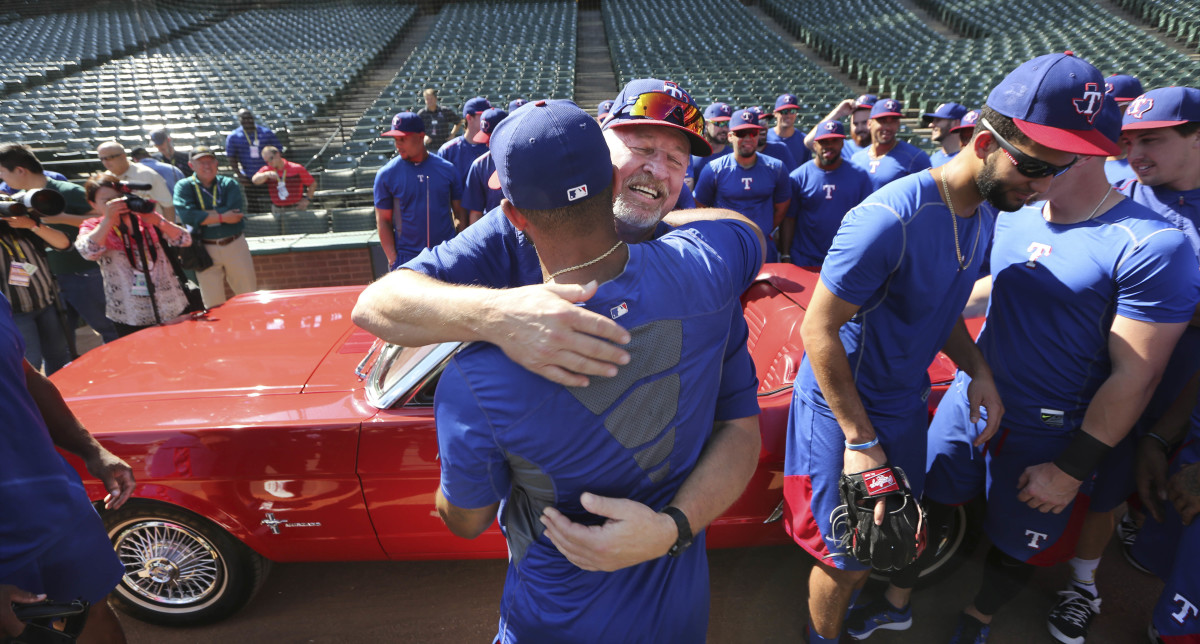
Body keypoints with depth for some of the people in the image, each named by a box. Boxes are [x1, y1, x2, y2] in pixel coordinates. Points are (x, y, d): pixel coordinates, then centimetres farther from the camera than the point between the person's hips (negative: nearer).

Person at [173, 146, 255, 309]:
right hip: (205, 249, -1)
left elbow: (235, 211, -15)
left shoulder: (229, 184, 3)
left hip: (235, 245, 1)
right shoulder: (183, 187, 1)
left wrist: (202, 215, -15)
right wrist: (221, 217, -17)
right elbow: (186, 216, -17)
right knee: (213, 304, 7)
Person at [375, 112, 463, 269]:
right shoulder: (386, 175, -1)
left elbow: (459, 211, 5)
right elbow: (383, 221, -1)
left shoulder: (447, 169, 2)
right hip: (407, 258, -1)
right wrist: (392, 260, -8)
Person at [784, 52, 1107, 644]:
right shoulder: (892, 219, -29)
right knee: (849, 559, 6)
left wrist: (977, 370, -5)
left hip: (904, 403, 8)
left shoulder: (985, 212, 0)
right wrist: (861, 439, -22)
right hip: (843, 408, -7)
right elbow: (818, 329, -25)